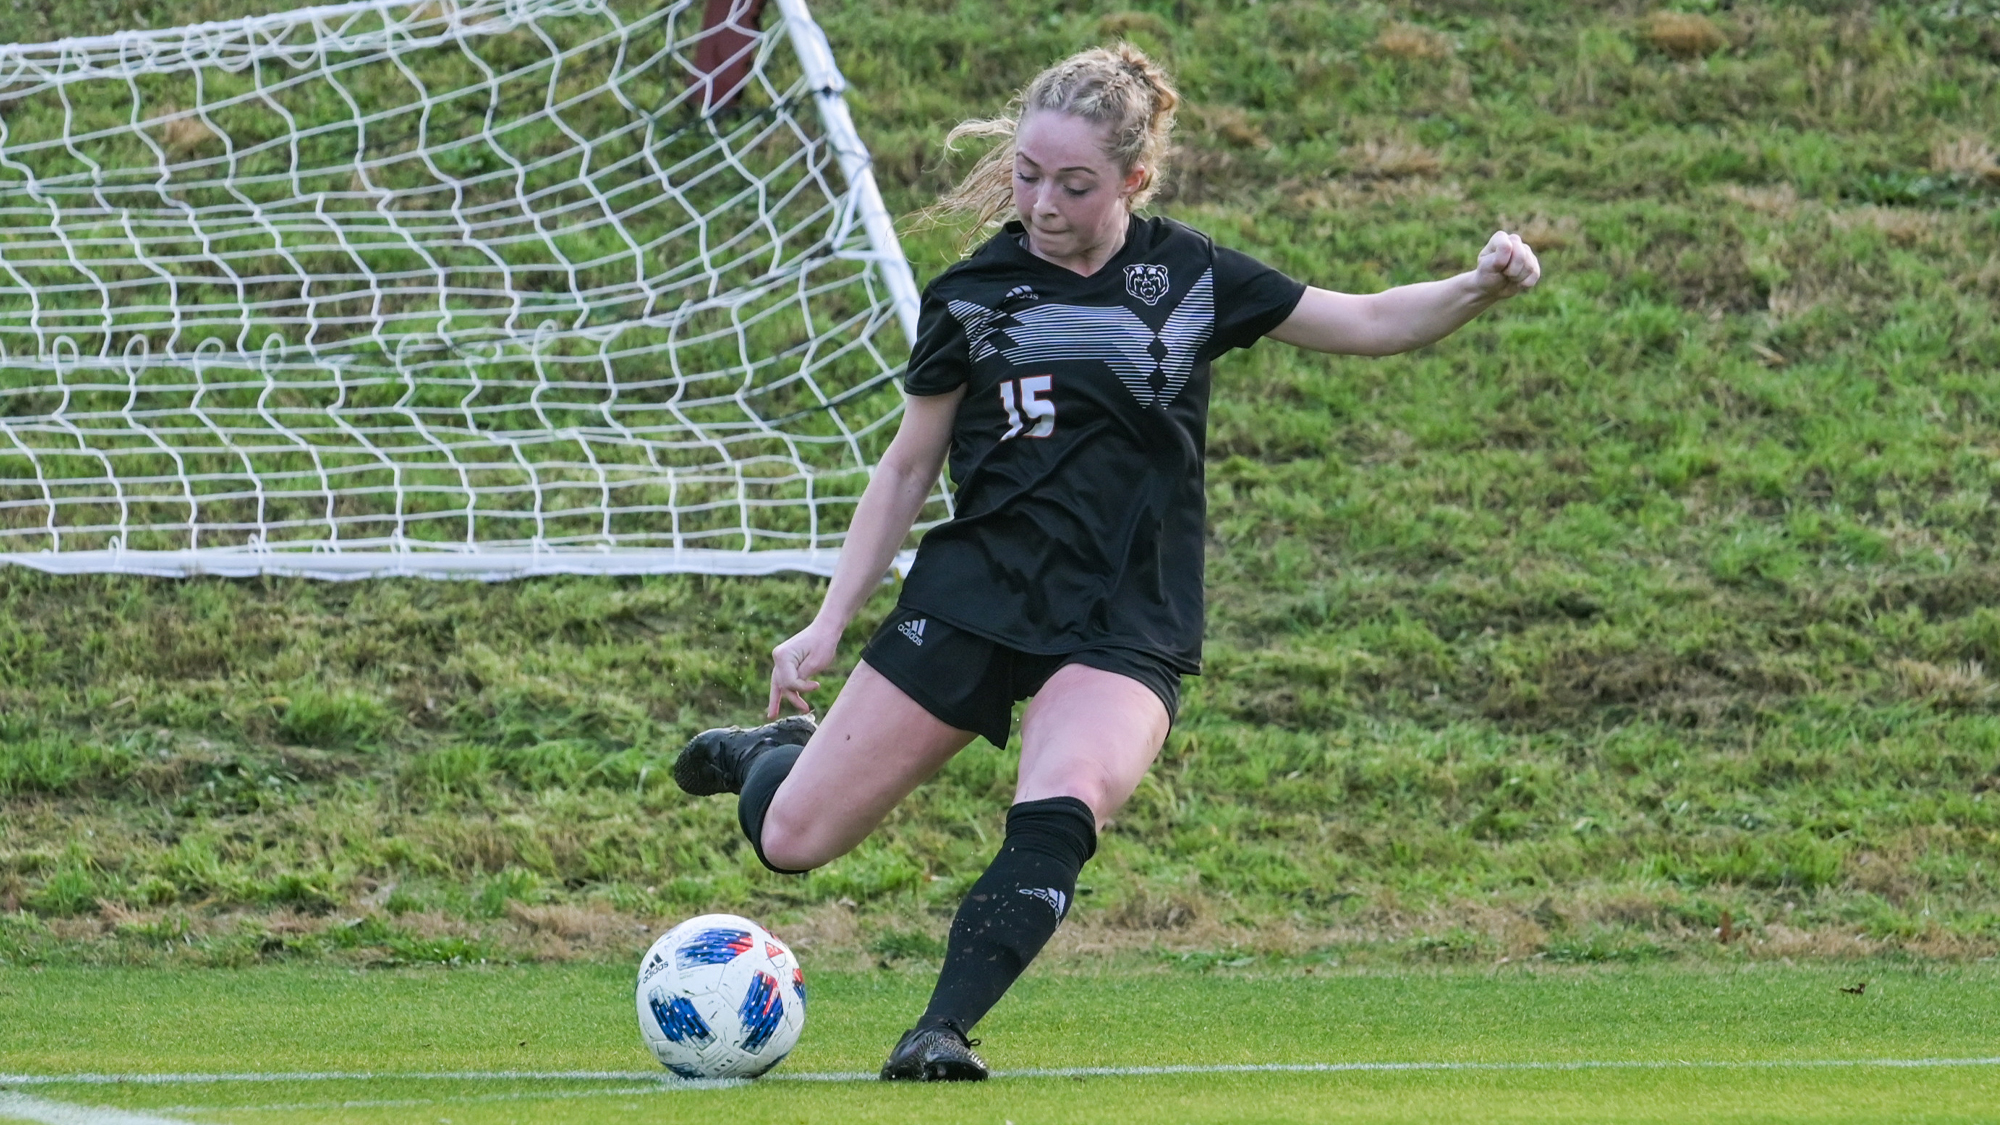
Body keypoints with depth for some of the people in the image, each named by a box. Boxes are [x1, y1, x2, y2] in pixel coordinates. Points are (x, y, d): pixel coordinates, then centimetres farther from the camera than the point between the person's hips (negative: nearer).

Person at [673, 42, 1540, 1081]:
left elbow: (1368, 324, 9)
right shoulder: (973, 295, 2)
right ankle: (775, 753, 34)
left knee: (1061, 810, -33)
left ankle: (943, 1031, -28)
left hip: (1123, 627, -1)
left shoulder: (1188, 276, 3)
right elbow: (908, 469, 10)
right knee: (790, 842, -1)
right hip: (971, 598, 1)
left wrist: (1477, 288, -11)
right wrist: (827, 625, 6)